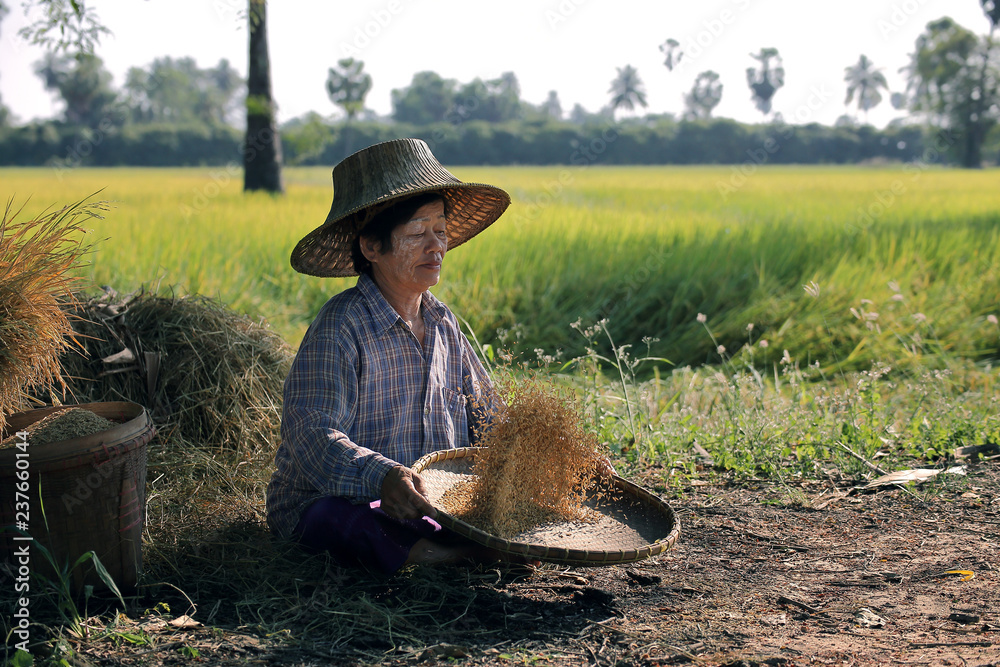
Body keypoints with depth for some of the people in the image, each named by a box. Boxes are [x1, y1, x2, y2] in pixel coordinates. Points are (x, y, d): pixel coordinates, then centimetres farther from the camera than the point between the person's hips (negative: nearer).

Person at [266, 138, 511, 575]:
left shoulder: (441, 323, 8)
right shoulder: (340, 329, -17)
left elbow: (483, 415, 15)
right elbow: (314, 434, -29)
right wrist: (382, 477, -47)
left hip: (431, 497, 6)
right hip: (326, 503, -6)